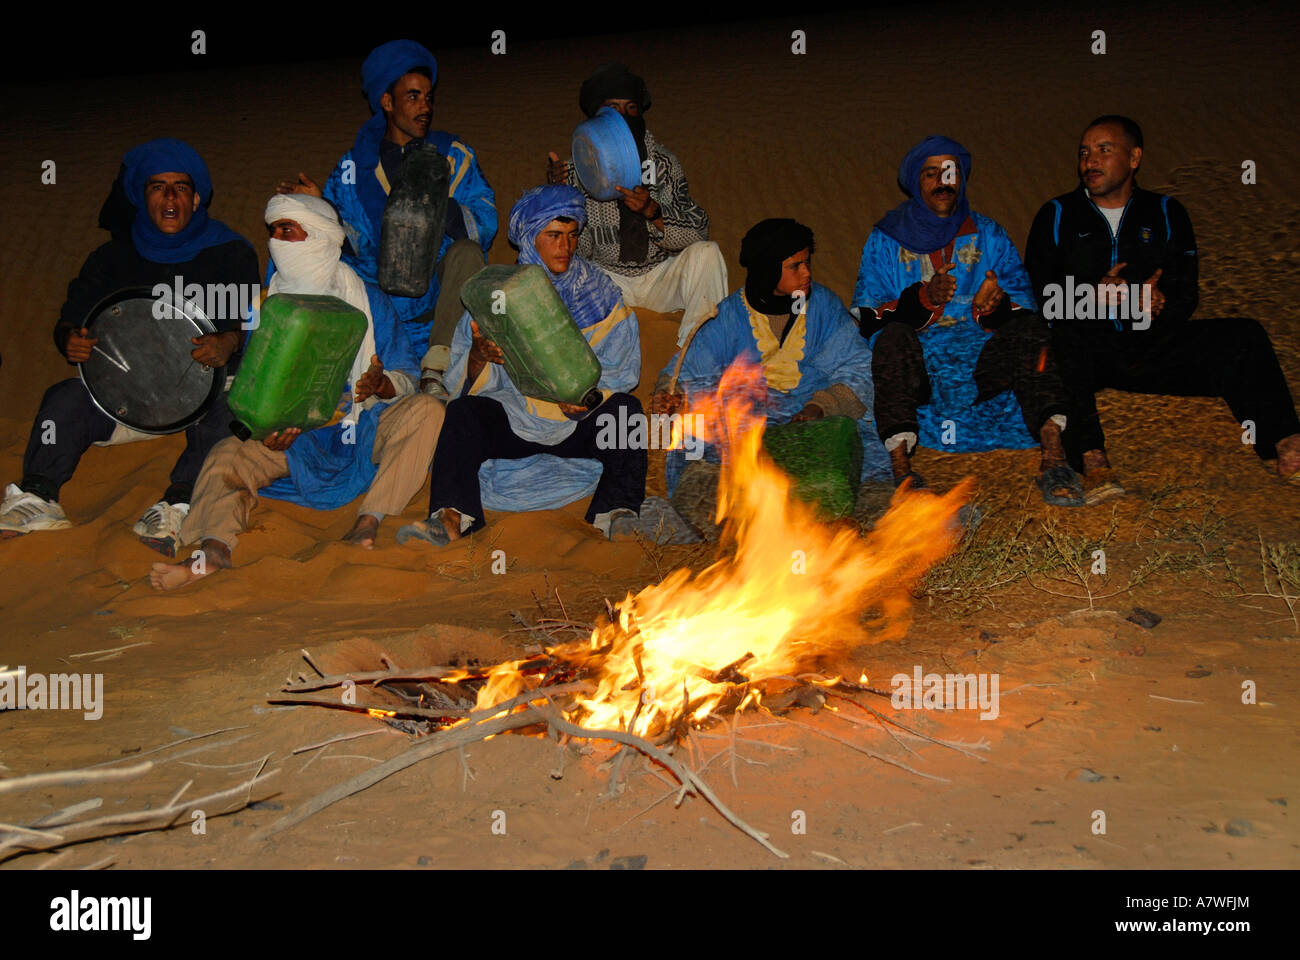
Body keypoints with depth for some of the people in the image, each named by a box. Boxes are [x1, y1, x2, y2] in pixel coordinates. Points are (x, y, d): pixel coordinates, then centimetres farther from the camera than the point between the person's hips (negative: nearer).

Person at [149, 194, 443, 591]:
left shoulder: (369, 300, 5)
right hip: (292, 436, 1)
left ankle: (370, 519, -35)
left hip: (366, 428, -1)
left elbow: (408, 376, 4)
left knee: (427, 409, -27)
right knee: (227, 455, -25)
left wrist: (382, 384, -22)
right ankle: (215, 550, -50)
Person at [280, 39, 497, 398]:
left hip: (438, 303, -1)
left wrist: (441, 208, -22)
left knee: (467, 252, -30)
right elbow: (343, 242, 7)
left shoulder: (453, 154, 9)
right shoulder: (353, 165, 12)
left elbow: (485, 224, -4)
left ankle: (435, 369, -35)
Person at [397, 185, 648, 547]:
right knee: (463, 411, -24)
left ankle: (618, 512, -41)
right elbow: (470, 385, 0)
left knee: (625, 408, -27)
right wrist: (479, 357, -25)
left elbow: (619, 374, -1)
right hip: (513, 419, 0)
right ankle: (451, 518, -41)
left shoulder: (598, 292, 4)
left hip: (579, 427, 0)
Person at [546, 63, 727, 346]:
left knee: (706, 253, -25)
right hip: (606, 279, -1)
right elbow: (580, 249, -9)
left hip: (661, 278, 1)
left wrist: (651, 210, -30)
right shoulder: (579, 169, -5)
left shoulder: (663, 161, -2)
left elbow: (697, 231, -10)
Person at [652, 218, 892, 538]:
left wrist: (819, 407, -16)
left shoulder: (824, 305, 5)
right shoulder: (729, 317, 2)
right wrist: (673, 398, -20)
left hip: (820, 419, 1)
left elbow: (856, 371, 2)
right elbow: (689, 374, 4)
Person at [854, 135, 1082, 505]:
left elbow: (1025, 306, 6)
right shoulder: (886, 240, 11)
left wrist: (993, 306, -19)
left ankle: (1053, 457, -37)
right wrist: (923, 299, -20)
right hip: (916, 368, -2)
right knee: (894, 336, -33)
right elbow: (867, 318, -1)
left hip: (982, 365, 2)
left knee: (1029, 328, -25)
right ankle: (901, 467, -44)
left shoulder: (989, 235, 16)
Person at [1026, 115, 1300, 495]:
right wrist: (1092, 297, -17)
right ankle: (1091, 459, -49)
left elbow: (1186, 295, 8)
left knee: (1243, 336, -18)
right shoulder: (1057, 215, 10)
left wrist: (1159, 304, -16)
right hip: (1088, 345, -2)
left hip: (1151, 347, 3)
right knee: (1062, 346, -37)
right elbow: (1036, 294, 0)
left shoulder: (1166, 213, 15)